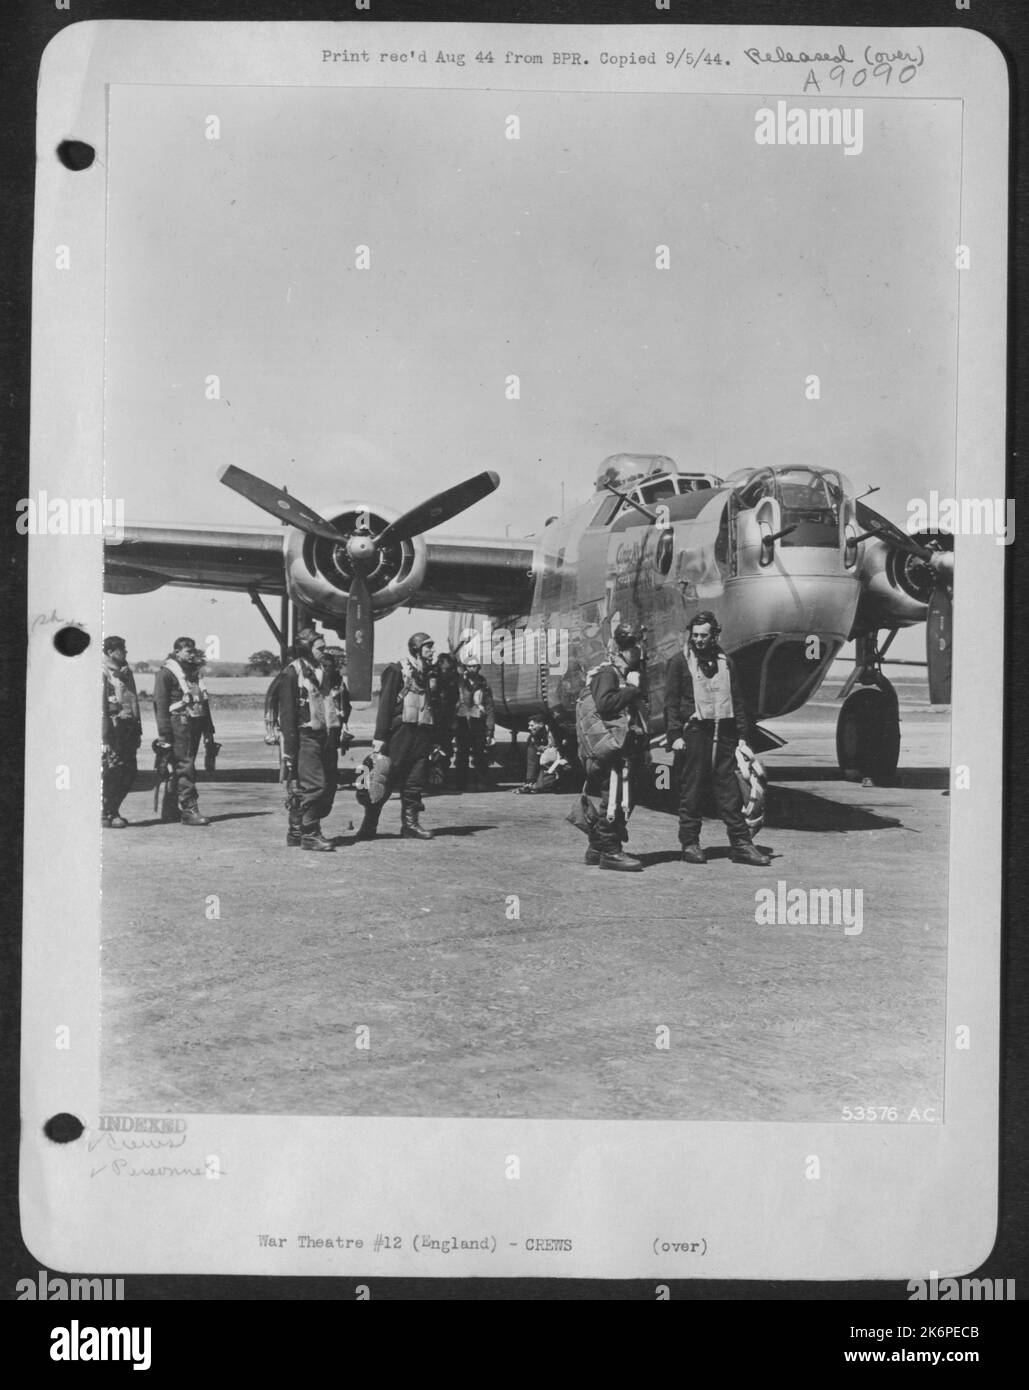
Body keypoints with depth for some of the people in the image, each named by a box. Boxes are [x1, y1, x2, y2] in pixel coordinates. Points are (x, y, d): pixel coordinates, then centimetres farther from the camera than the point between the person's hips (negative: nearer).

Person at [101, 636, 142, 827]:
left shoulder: (126, 673, 17)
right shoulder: (104, 674, -8)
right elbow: (100, 707, -14)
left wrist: (138, 731, 19)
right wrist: (104, 737, -19)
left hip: (129, 727, 8)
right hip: (114, 727, -8)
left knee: (129, 773, 8)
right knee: (112, 773, -5)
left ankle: (113, 810, 19)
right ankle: (106, 814, 5)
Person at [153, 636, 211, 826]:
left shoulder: (195, 671, 19)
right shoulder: (166, 673, -5)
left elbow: (203, 701, 24)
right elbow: (160, 705, -10)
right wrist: (164, 734, -16)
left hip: (195, 724, 8)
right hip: (178, 723, -8)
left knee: (180, 768, 11)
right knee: (185, 768, -11)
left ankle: (170, 810, 18)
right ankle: (189, 810, -12)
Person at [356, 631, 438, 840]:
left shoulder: (430, 673, 14)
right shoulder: (397, 671, -5)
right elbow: (385, 704, -9)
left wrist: (435, 740, 14)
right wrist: (380, 737, -15)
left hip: (423, 734, 6)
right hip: (400, 732, -6)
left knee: (415, 782, 6)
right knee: (386, 780, -3)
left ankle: (410, 823, 13)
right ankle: (369, 826, 4)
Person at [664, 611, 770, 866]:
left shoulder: (725, 662, 15)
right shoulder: (680, 661, 3)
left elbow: (737, 701, 17)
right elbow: (671, 702, -1)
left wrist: (742, 736, 10)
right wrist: (674, 735, -10)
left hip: (723, 732, 3)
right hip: (693, 731, -3)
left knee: (730, 789, 2)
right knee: (691, 790, -1)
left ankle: (741, 844, 3)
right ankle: (690, 844, 7)